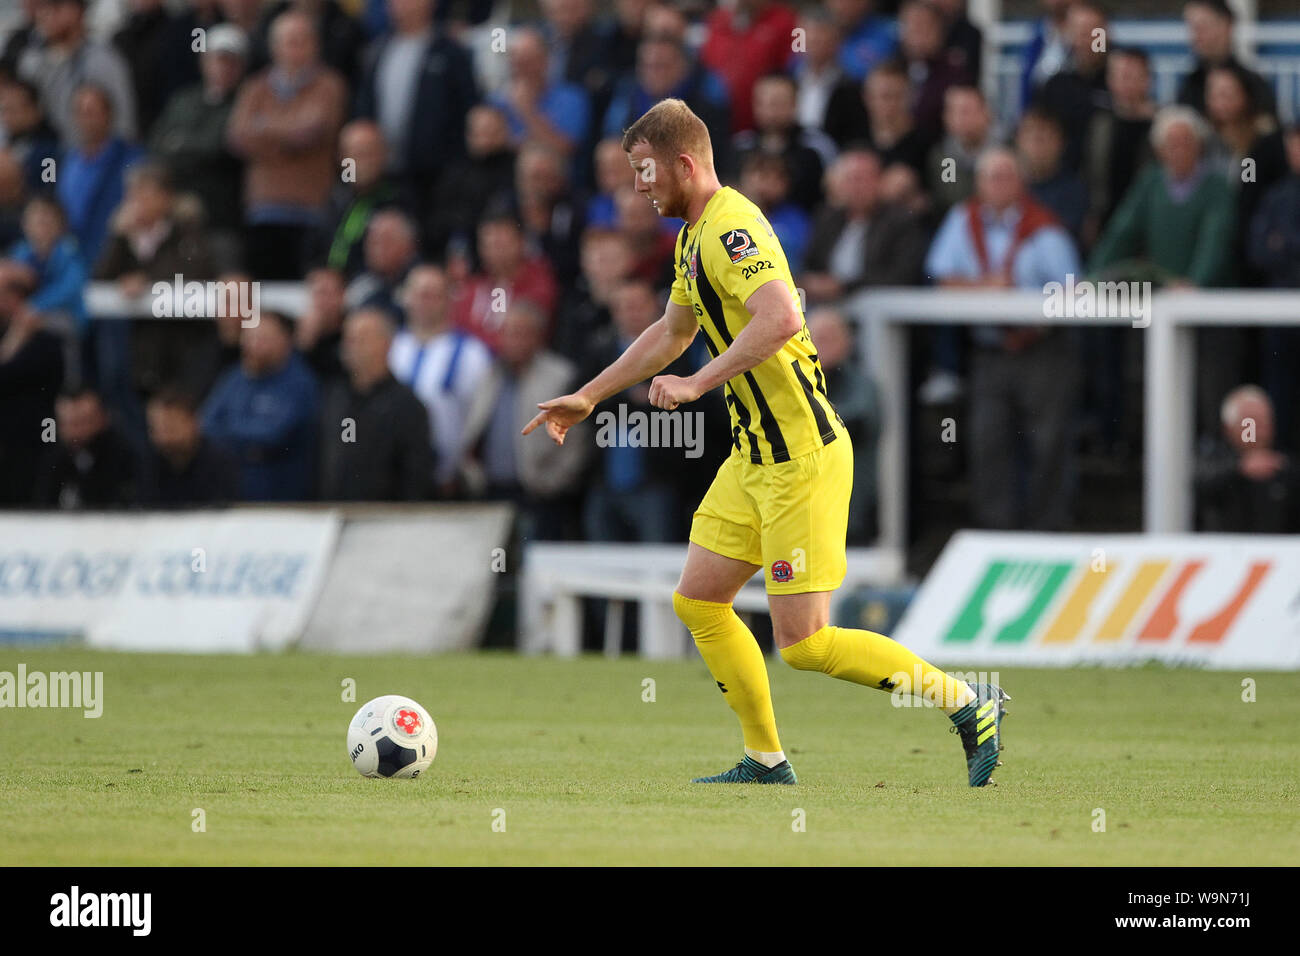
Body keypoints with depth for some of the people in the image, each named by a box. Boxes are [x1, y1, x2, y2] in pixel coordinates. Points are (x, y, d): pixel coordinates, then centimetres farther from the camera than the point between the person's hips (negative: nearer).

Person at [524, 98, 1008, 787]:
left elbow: (781, 318, -34)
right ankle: (766, 760, 18)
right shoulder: (693, 236, 15)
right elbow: (672, 331, 32)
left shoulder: (731, 227, -18)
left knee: (804, 642, -10)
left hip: (803, 459, -10)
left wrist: (697, 385, -30)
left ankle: (968, 704, -2)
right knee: (697, 601, 10)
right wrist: (588, 396, 34)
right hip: (753, 458, 10)